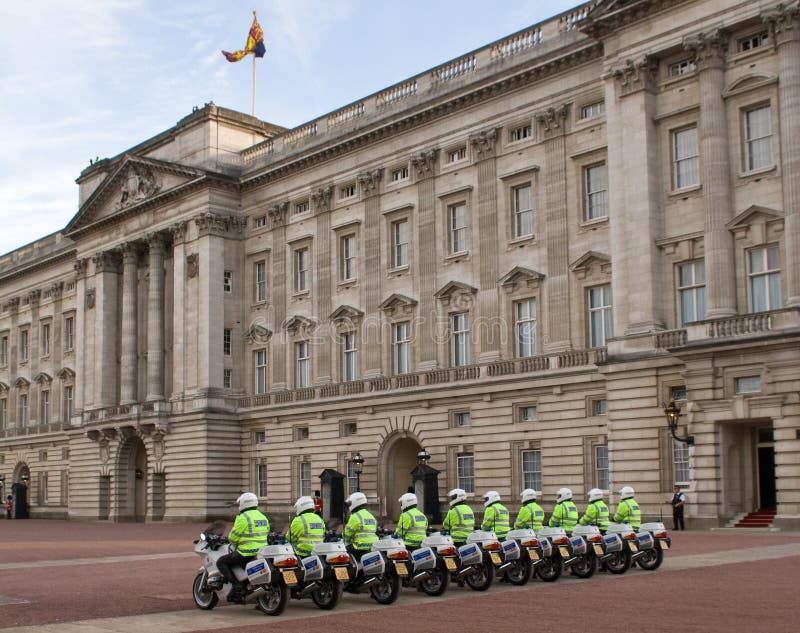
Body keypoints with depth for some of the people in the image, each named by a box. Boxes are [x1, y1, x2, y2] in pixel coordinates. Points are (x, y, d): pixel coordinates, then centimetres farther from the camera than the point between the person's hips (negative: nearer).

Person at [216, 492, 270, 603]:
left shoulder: (243, 518, -12)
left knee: (221, 562, 3)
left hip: (247, 554, -8)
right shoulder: (263, 517, 14)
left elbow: (233, 537, -9)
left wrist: (232, 540, 14)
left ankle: (237, 586, -9)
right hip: (262, 552, 8)